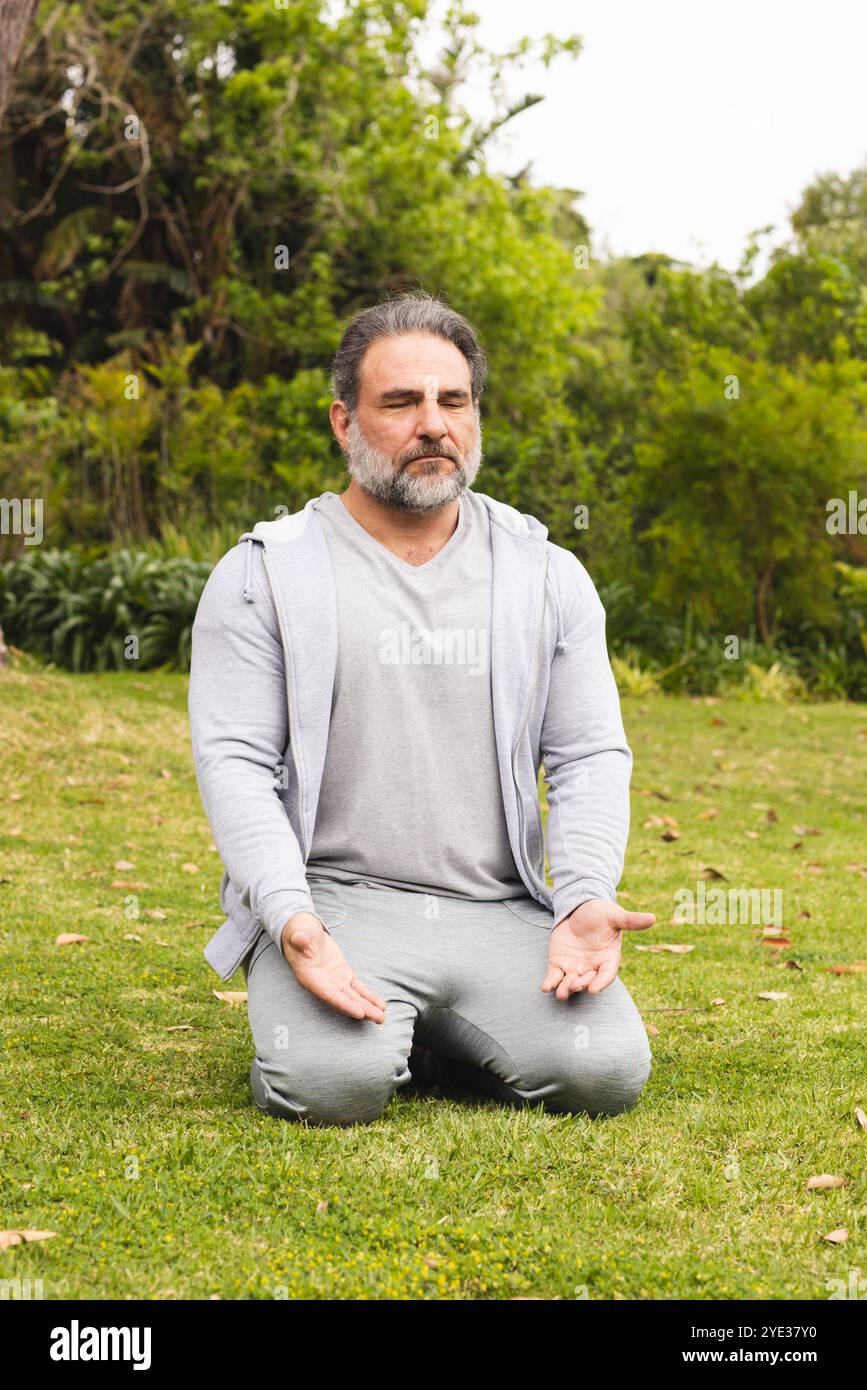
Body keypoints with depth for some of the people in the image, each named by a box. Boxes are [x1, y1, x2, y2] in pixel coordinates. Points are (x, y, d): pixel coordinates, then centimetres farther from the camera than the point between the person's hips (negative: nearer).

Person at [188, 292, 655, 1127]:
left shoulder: (548, 577, 12)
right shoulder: (264, 574, 3)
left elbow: (592, 758, 9)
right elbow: (233, 761, -4)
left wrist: (587, 901, -10)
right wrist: (293, 918, -20)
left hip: (503, 914, 3)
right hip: (333, 901, -3)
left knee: (606, 1071, -22)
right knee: (336, 1084, -31)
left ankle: (431, 1037, 8)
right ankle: (359, 1024, 5)